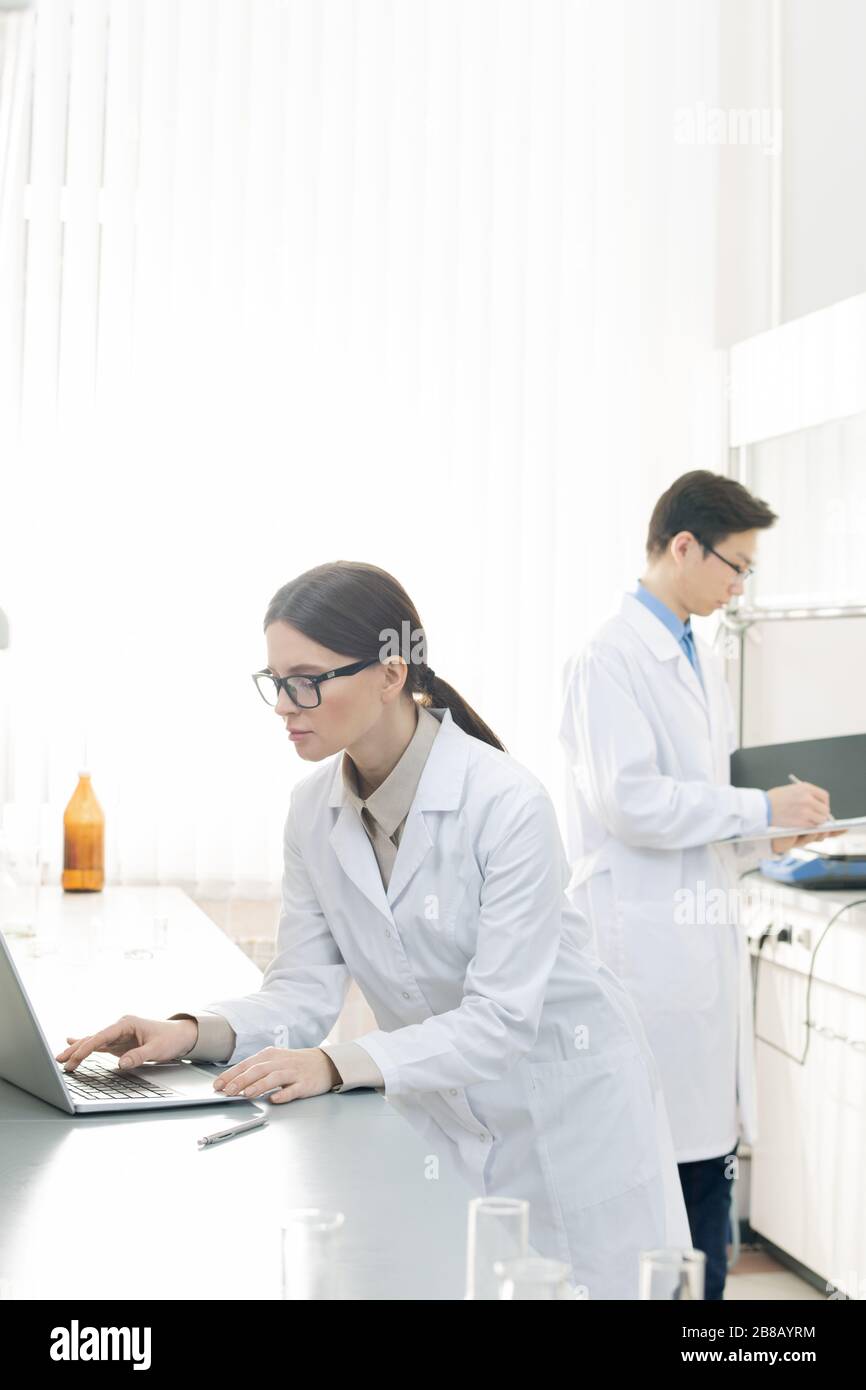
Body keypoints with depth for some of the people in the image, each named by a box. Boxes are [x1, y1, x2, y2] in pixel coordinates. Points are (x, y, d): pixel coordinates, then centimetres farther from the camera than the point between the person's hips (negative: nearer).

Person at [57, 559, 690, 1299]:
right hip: (441, 1118, 5)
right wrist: (195, 1032, -24)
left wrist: (337, 1064, -39)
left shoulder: (507, 803, -26)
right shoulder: (313, 809, -7)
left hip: (564, 1108, -4)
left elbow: (500, 1019, -27)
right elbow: (304, 990, -5)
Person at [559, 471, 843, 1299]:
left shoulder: (701, 662, 15)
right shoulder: (612, 658, -12)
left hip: (706, 936, 8)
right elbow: (630, 801, -19)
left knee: (710, 1155, 12)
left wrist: (761, 840, 5)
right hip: (647, 943, -8)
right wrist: (761, 810, -12)